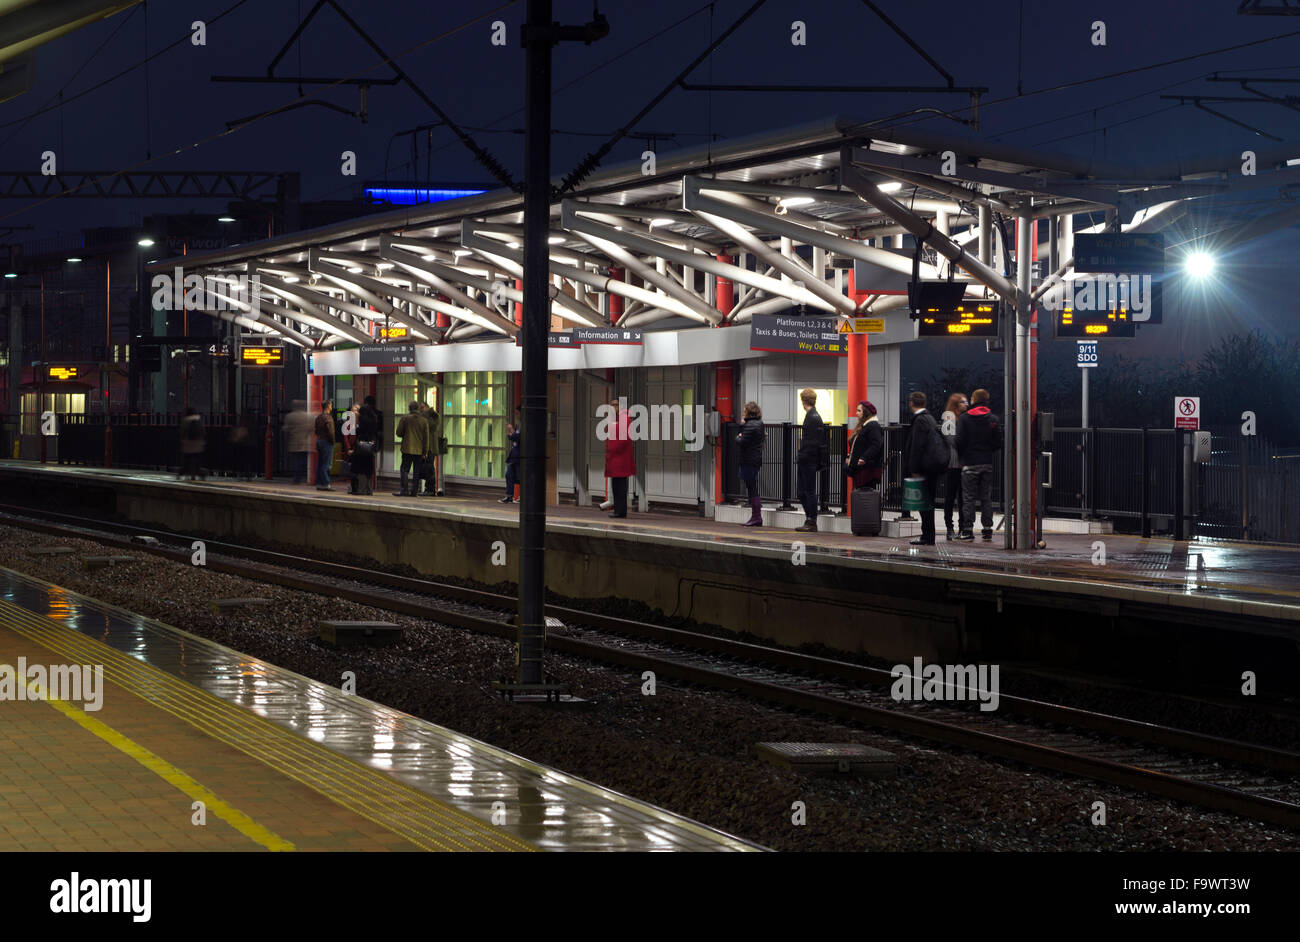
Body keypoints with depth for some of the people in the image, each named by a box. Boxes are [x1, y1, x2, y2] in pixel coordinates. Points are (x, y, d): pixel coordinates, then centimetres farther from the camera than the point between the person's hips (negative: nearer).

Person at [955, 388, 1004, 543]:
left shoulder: (964, 418, -6)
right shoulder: (993, 419, 3)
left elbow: (960, 441, -10)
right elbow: (998, 443, 1)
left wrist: (961, 455, 9)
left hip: (970, 463, -3)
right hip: (987, 463, 3)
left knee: (968, 498, 1)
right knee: (986, 498, 8)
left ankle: (968, 531, -1)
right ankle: (987, 531, 7)